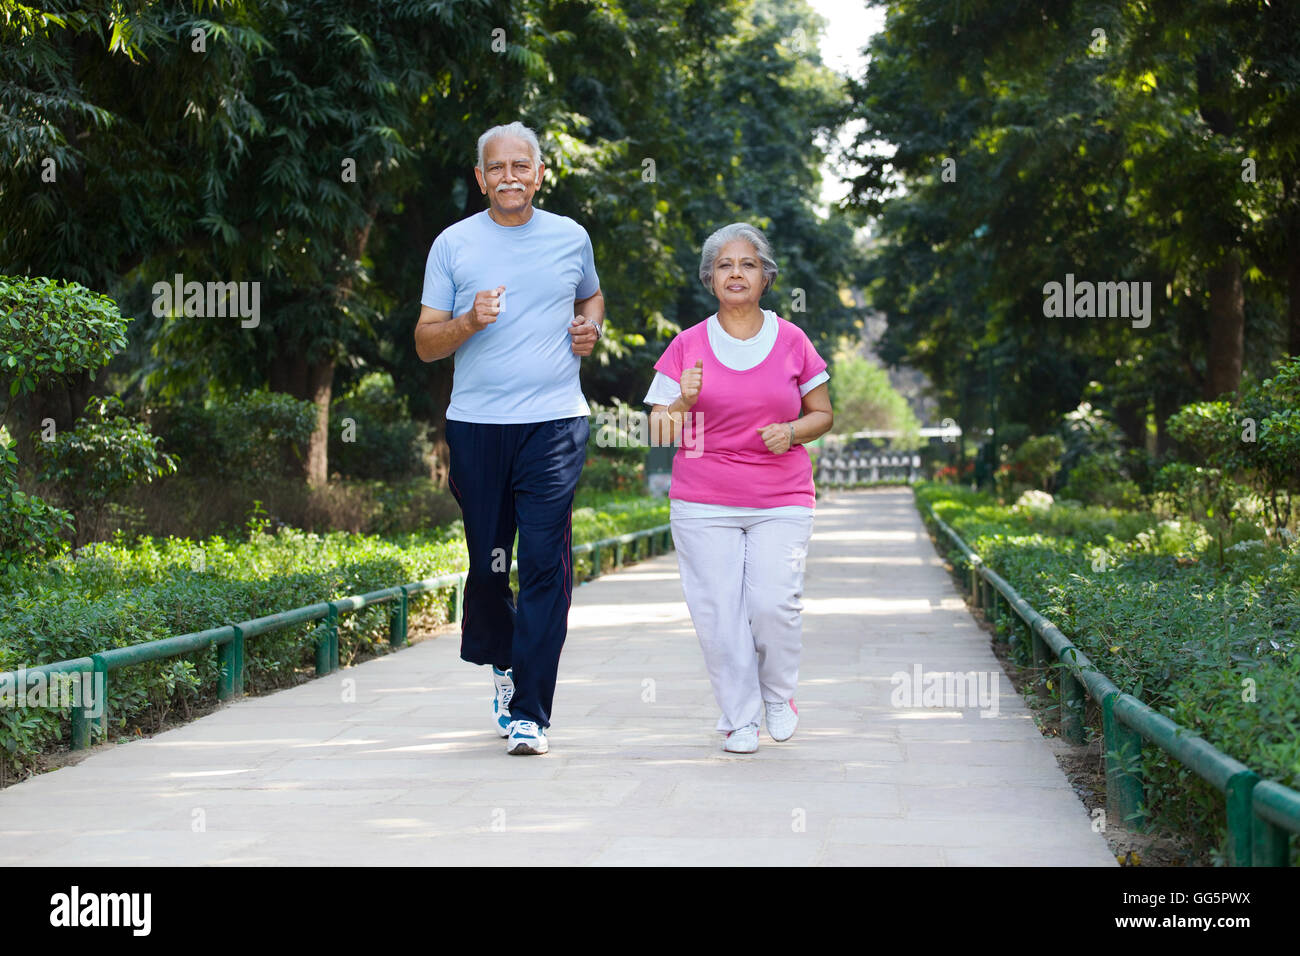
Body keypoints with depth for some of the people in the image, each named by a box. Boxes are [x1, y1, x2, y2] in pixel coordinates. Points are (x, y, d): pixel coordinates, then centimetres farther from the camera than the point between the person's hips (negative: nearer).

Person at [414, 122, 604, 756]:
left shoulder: (570, 238, 11)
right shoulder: (453, 245, 6)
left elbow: (591, 298, 30)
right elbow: (425, 344, 5)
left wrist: (590, 328, 7)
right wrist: (469, 322, -15)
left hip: (554, 423, 0)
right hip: (476, 424, 0)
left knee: (545, 565, -9)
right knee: (487, 560, 6)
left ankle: (529, 713, -6)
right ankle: (502, 662, 34)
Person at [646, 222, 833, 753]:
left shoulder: (791, 341, 5)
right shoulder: (687, 346, 4)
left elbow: (823, 414, 12)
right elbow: (659, 427, 5)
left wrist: (791, 432, -8)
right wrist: (684, 402, -16)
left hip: (781, 501, 0)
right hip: (704, 504, 0)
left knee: (774, 603, -13)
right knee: (719, 611, -4)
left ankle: (778, 694, 16)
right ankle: (740, 719, 12)